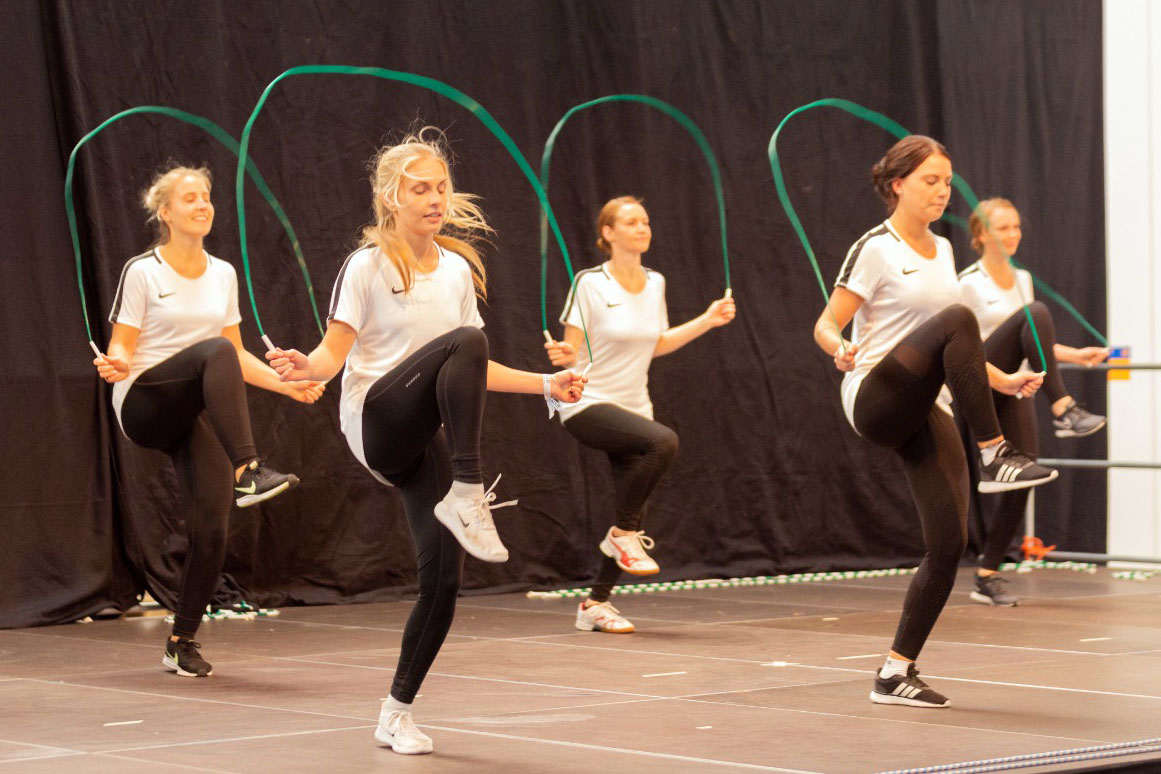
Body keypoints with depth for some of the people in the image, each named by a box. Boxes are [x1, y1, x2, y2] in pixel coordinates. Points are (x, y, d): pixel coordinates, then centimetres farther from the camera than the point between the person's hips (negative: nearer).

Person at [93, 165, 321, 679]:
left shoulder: (222, 275, 13)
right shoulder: (143, 273, -3)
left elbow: (237, 357, 18)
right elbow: (122, 350, -4)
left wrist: (287, 385, 5)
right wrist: (113, 365, -28)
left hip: (196, 415, 5)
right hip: (144, 405, -5)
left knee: (211, 528, -8)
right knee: (213, 352, -35)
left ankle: (182, 642, 9)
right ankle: (248, 472, -46)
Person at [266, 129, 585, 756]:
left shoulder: (458, 269, 11)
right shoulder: (367, 266, -5)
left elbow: (475, 373, 16)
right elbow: (334, 353, -9)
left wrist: (546, 384, 9)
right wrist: (305, 367, -31)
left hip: (424, 438, 6)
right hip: (375, 421, -6)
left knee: (444, 575, -4)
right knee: (464, 342, -31)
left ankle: (397, 713, 12)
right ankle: (467, 498, -30)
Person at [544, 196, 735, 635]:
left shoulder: (655, 283, 6)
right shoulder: (590, 284, -11)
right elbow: (571, 352, -10)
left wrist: (707, 321, 12)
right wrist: (562, 355, -33)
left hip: (633, 408, 7)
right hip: (588, 405, -7)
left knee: (634, 524, 3)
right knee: (663, 441, -34)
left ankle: (595, 605, 18)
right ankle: (622, 533, -15)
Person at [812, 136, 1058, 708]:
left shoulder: (942, 251, 18)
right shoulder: (876, 249, -4)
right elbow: (825, 325, -8)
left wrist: (1002, 380, 12)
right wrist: (841, 350, -31)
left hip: (922, 415, 7)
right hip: (874, 400, -7)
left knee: (948, 543, -4)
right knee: (958, 318, -31)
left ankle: (896, 674, 7)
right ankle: (995, 457, -27)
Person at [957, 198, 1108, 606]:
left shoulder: (1022, 279, 16)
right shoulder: (968, 283, -5)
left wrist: (1077, 354, 10)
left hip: (1012, 391, 6)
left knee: (1020, 479, -3)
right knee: (1036, 313, -27)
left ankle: (988, 575, 8)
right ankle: (1063, 409, -34)